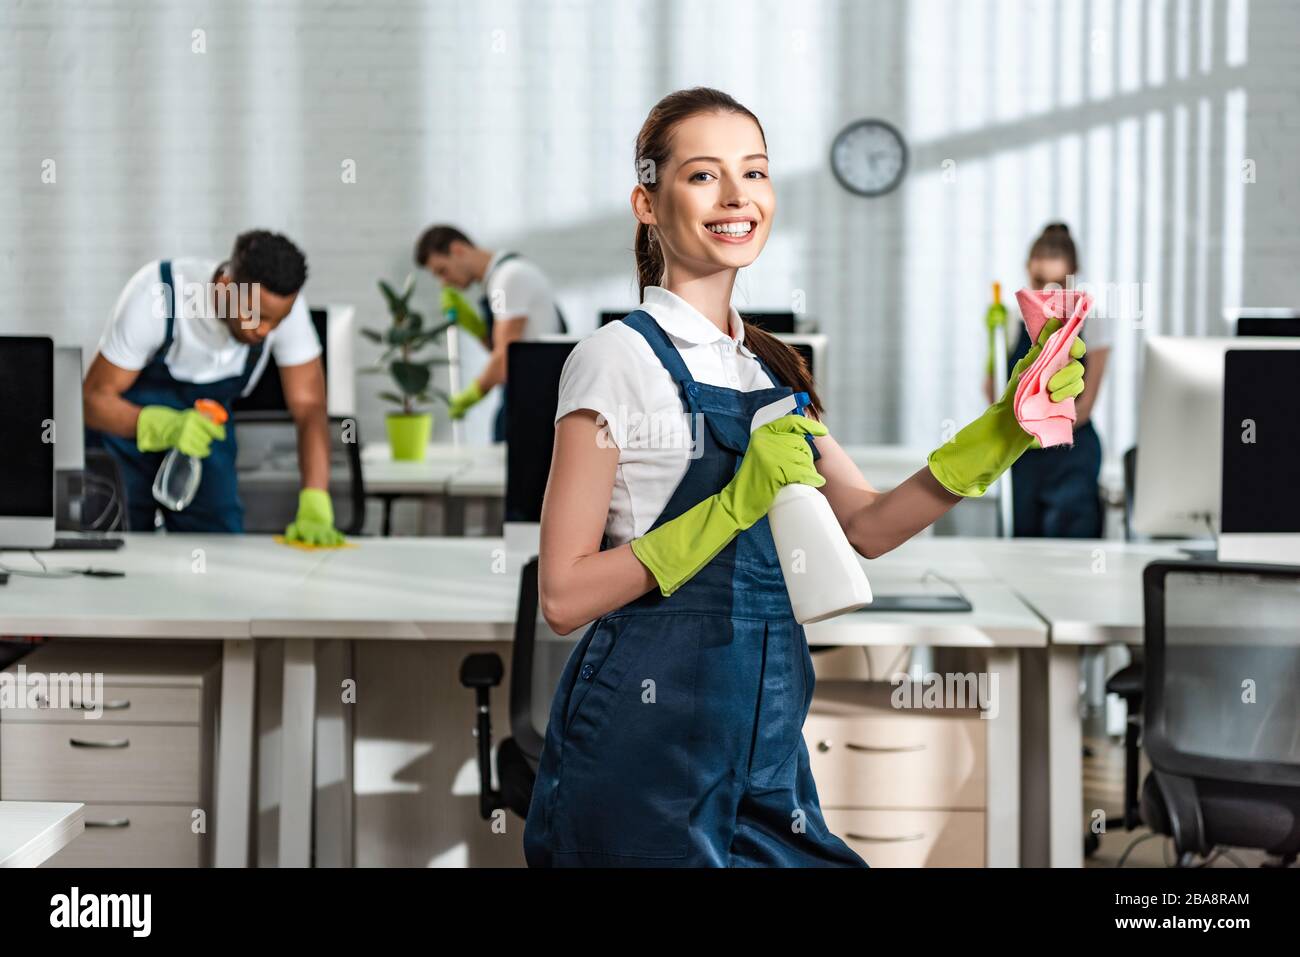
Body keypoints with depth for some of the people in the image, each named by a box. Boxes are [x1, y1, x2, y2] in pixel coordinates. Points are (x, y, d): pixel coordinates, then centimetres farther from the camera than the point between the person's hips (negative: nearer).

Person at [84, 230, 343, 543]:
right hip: (125, 420, -2)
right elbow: (95, 398, -26)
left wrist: (314, 509, -37)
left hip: (205, 424, 3)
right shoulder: (155, 296, -31)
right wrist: (164, 427, -46)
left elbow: (309, 408, -24)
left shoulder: (283, 306, -23)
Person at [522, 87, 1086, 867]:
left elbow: (866, 526, 11)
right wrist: (735, 505, -22)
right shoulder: (619, 358, -10)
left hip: (765, 752, 7)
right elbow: (564, 596, -14)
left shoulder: (771, 368, 12)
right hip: (649, 755, -7)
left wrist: (1004, 429, 1)